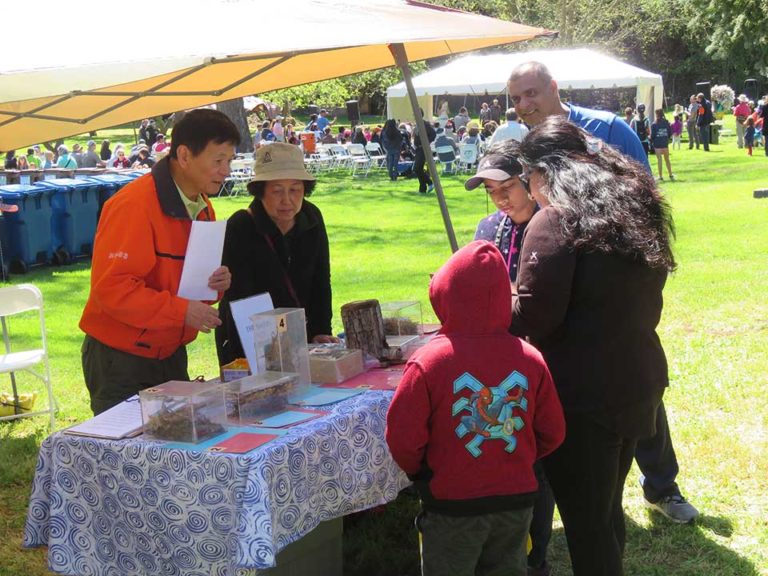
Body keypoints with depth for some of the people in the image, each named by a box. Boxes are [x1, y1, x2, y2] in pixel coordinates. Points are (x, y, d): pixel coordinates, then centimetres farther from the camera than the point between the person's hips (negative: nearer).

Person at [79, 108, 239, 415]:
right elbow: (110, 287, -25)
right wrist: (181, 310, -26)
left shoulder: (202, 208, 8)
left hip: (170, 354, 8)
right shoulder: (133, 205, -20)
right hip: (120, 362, -8)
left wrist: (215, 284, -3)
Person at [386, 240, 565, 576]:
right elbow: (552, 433, 1)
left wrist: (421, 473, 6)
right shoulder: (530, 359, -8)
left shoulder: (428, 362, -19)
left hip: (452, 507, -3)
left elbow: (403, 437, -14)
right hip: (516, 501, 3)